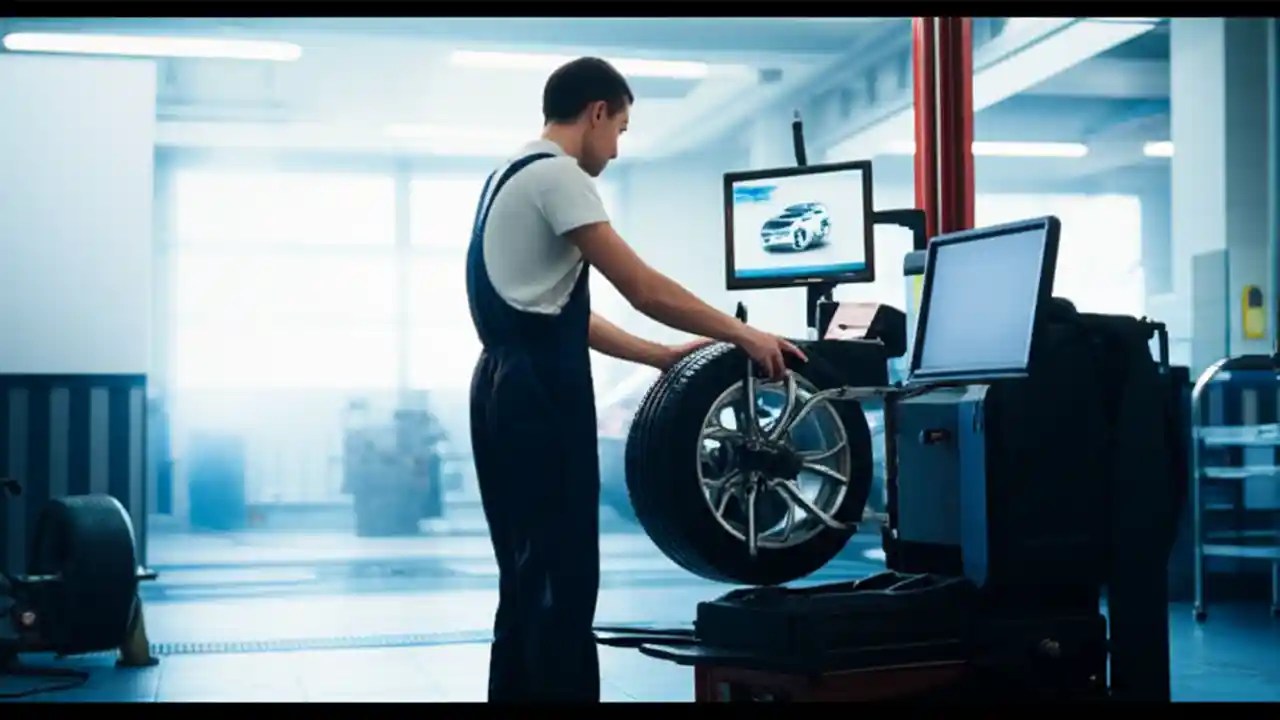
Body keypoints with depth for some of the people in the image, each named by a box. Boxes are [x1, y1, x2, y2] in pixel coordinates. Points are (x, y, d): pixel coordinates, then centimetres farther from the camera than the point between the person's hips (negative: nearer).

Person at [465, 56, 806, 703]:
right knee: (561, 579, -8)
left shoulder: (513, 177, 22)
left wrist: (661, 357, 19)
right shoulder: (555, 176, -9)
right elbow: (644, 290, -15)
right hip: (540, 394, -10)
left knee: (531, 577, 13)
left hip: (511, 389, 10)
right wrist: (745, 336, -8)